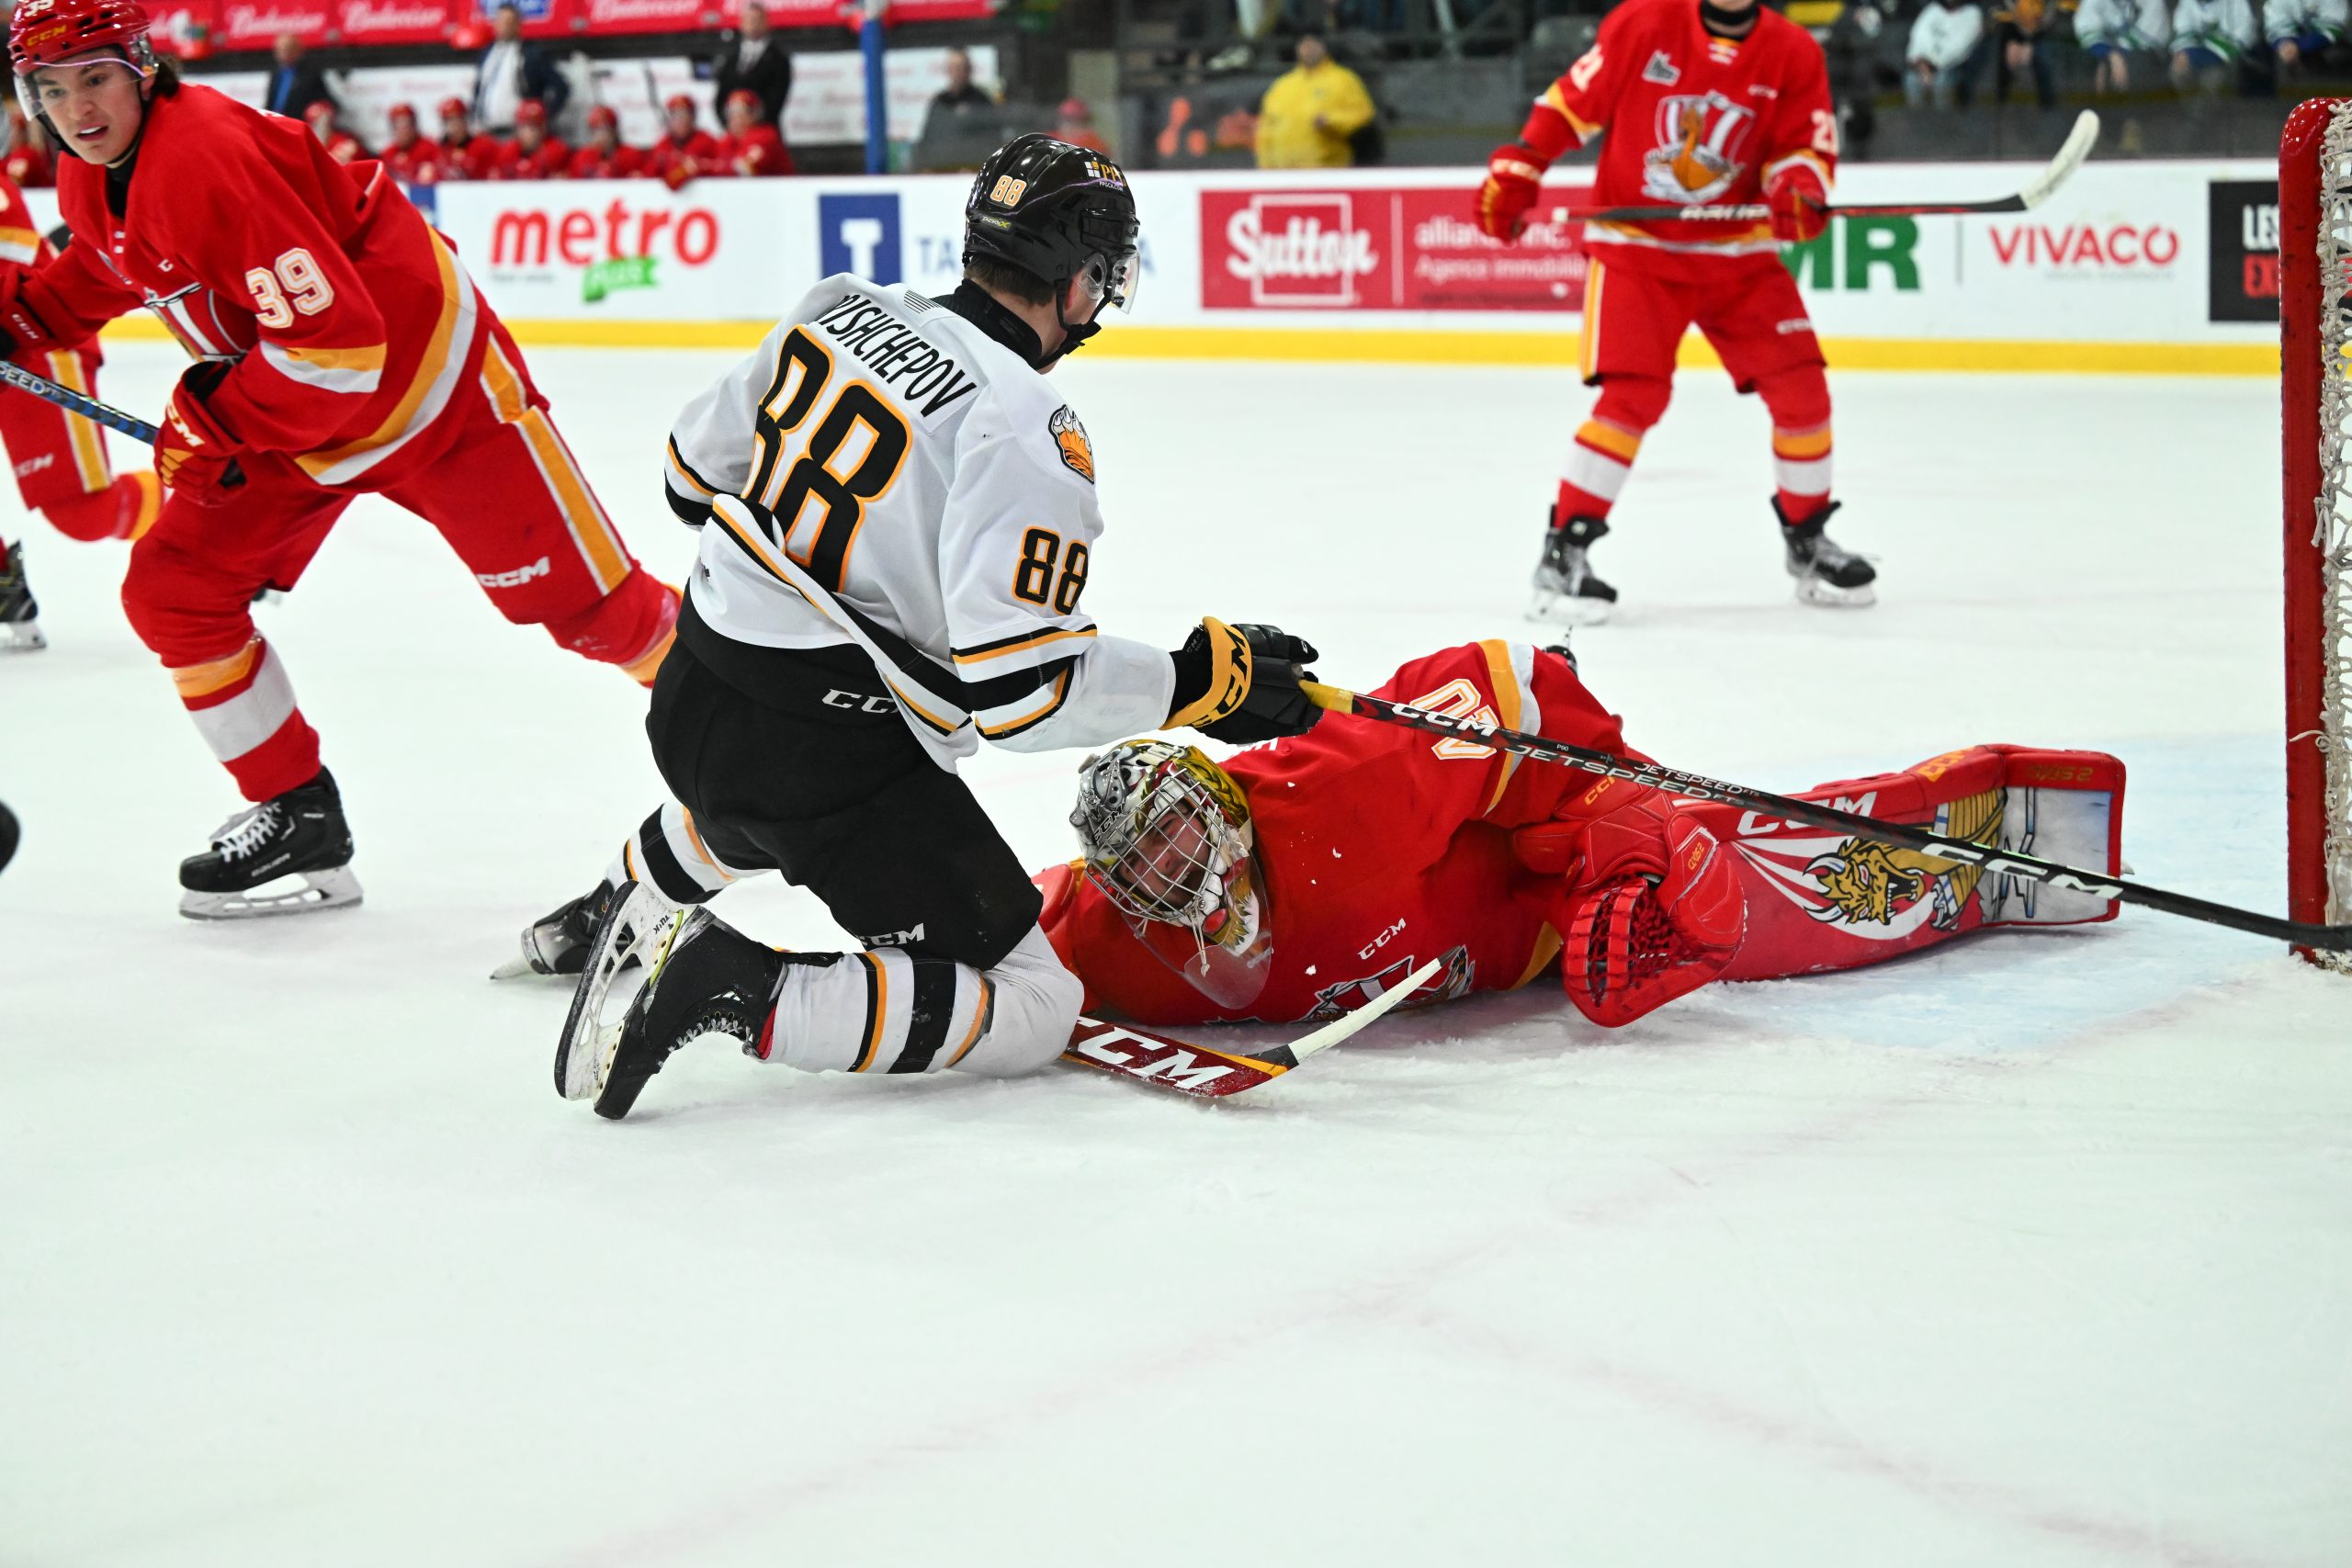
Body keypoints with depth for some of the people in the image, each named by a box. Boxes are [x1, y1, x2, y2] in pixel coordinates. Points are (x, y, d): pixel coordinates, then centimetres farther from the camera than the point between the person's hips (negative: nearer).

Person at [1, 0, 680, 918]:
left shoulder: (209, 159, -31)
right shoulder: (92, 180, -1)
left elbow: (338, 342, -33)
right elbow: (102, 276, 24)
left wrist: (207, 425, -21)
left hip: (429, 384, -9)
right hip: (285, 413, 9)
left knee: (580, 599, -5)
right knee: (173, 590, -1)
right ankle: (299, 820, 10)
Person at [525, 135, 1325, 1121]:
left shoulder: (840, 310, 1)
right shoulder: (1026, 433, -21)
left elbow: (698, 467, 16)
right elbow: (1015, 687, -25)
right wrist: (1200, 682, -14)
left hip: (689, 696, 8)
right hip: (835, 763, -8)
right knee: (1031, 1011, -3)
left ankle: (635, 907, 52)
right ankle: (742, 995, -15)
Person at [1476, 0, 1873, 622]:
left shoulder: (1795, 55, -2)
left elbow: (1807, 150, -1)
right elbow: (1572, 102, 0)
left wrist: (1799, 191, -23)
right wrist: (1517, 171, -4)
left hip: (1738, 250, 4)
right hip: (1635, 244, -4)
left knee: (1800, 385, -1)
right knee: (1634, 394, -18)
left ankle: (1807, 542, 21)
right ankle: (1562, 553, -8)